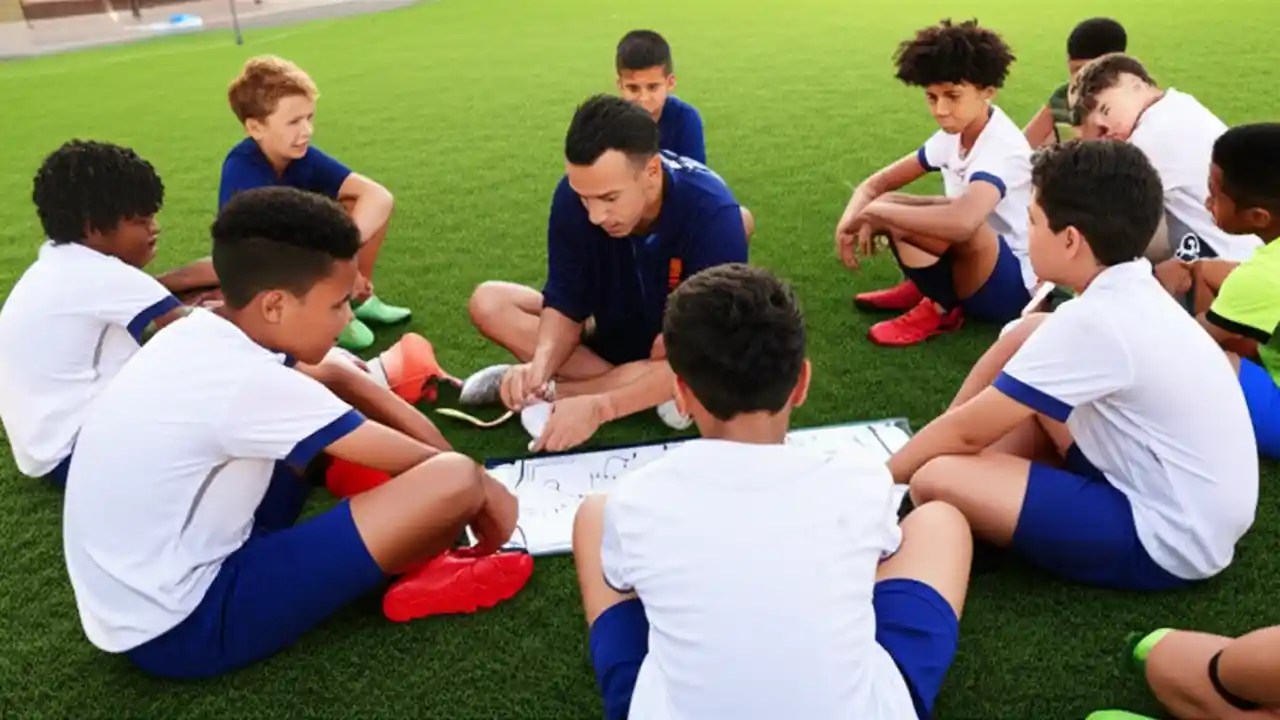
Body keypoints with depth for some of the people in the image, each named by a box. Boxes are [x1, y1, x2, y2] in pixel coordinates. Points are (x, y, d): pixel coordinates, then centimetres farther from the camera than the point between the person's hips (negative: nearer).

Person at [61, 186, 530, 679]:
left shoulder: (198, 334, -1)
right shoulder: (245, 382, -26)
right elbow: (404, 460, -15)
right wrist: (483, 487, 3)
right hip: (181, 626, -9)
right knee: (455, 482, -24)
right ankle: (419, 578, 9)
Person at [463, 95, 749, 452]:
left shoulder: (712, 212, -33)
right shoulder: (573, 195, -22)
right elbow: (565, 303, -14)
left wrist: (600, 406, -47)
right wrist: (541, 365, -37)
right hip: (614, 334, 4)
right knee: (488, 302, -14)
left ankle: (552, 392, -20)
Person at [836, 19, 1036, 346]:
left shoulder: (1002, 147, -26)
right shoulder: (951, 135, -1)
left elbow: (962, 222, -46)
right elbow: (875, 185, 2)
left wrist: (872, 212, -33)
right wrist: (851, 220, -21)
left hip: (1014, 286, -8)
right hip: (972, 266, 8)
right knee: (888, 207, -4)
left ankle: (939, 309, -11)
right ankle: (923, 287, 7)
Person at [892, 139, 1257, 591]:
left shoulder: (1091, 321, -25)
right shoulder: (1133, 290, 3)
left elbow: (969, 430, -17)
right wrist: (922, 449, 15)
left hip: (1167, 539, -10)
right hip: (1194, 506, 10)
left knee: (936, 480, -25)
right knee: (1030, 334, 7)